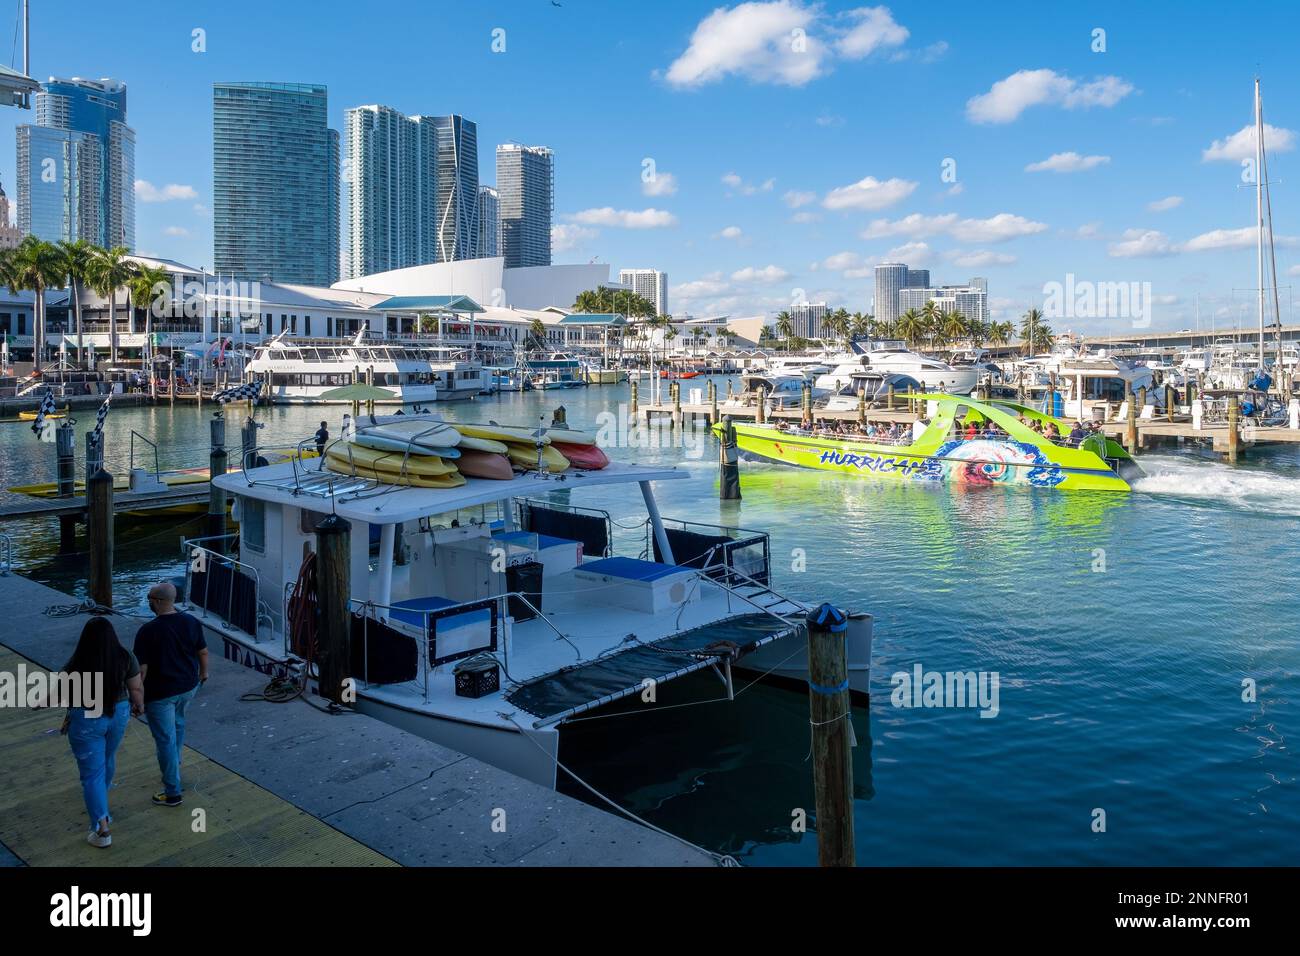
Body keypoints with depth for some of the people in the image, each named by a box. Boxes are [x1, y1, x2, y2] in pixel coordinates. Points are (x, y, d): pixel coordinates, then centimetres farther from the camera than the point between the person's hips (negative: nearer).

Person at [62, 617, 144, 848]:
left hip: (86, 720, -4)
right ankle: (101, 794, 54)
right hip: (118, 714, 4)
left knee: (91, 772, 4)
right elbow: (136, 688, -4)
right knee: (108, 756, 28)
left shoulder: (77, 665, -21)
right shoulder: (126, 658, -13)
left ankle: (102, 830, 2)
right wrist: (139, 705, 16)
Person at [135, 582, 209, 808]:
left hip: (160, 693, -6)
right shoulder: (192, 622, -7)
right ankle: (175, 766, 48)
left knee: (165, 739, 4)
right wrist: (204, 672, 22)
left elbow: (141, 669, -19)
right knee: (178, 723, 31)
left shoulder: (148, 631, -23)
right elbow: (203, 652, 4)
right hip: (188, 687, 6)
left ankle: (172, 793, 12)